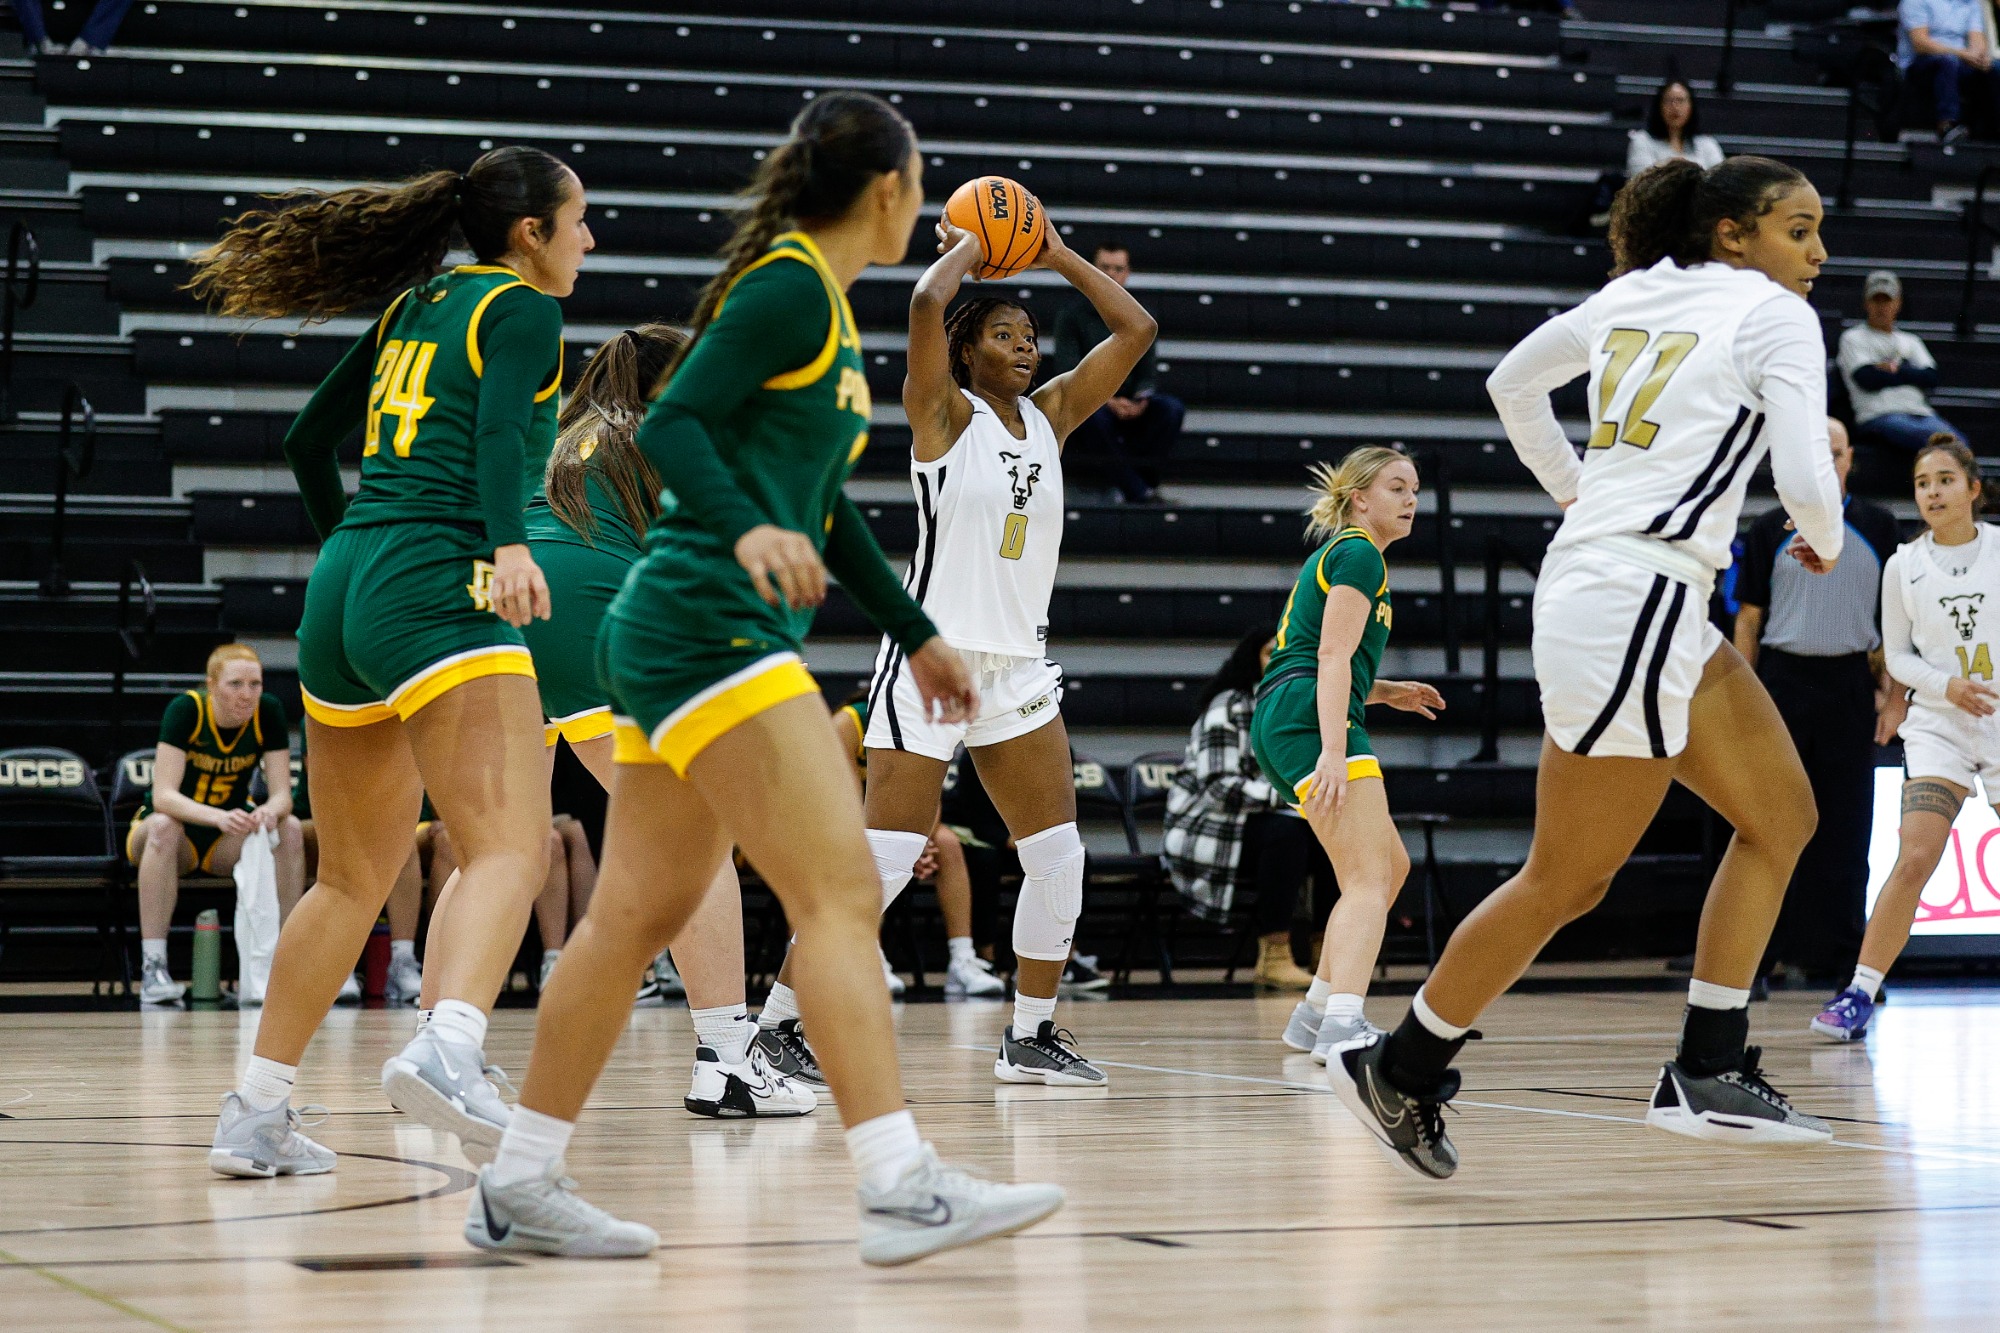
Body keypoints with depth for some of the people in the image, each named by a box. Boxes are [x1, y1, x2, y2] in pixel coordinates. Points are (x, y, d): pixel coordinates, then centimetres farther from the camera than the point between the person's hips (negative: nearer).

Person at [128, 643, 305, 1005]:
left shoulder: (269, 713, -12)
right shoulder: (186, 710, -22)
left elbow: (282, 794, -15)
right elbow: (163, 794, -32)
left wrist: (269, 811, -40)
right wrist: (218, 817, -49)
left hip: (227, 840, 3)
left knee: (290, 829, -24)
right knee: (164, 827, -37)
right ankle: (152, 967, -37)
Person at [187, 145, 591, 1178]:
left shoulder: (414, 307, 24)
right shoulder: (521, 309, 3)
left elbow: (307, 442, 29)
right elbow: (500, 429, -17)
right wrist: (510, 546, -31)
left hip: (342, 588, 8)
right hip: (437, 588, -8)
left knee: (354, 878, 18)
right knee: (511, 848, -20)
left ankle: (255, 1113, 19)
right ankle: (447, 1053, -45)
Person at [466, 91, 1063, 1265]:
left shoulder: (824, 304, 20)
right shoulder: (789, 287, -8)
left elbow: (823, 502, 28)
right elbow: (670, 425, -18)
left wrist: (915, 633, 32)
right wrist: (749, 531, -35)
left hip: (689, 639, 10)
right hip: (711, 628, -10)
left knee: (639, 915, 11)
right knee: (842, 893, -15)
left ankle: (520, 1188, 16)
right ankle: (902, 1187, -21)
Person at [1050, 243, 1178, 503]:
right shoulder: (1072, 315, 2)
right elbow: (1068, 373, -6)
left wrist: (1141, 399, -14)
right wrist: (1107, 401, -21)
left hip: (1131, 405, 3)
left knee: (1171, 408, -27)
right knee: (1093, 415, -39)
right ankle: (1140, 493, -35)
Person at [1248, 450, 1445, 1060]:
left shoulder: (1333, 555, 27)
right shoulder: (1359, 554, -3)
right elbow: (1333, 655, -16)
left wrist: (1387, 692, 25)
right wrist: (1333, 753, -26)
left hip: (1278, 723, 10)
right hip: (1309, 717, -10)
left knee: (1391, 866, 20)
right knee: (1368, 879, -22)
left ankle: (1315, 1013, 20)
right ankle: (1341, 1026, -40)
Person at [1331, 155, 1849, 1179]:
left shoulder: (1633, 296, 16)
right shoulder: (1776, 317, -5)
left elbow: (1510, 385, 28)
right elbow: (1805, 479, -15)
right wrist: (1824, 543, 6)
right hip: (1635, 603, -9)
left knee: (1781, 812, 14)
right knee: (1567, 882, 0)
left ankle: (1709, 1071, 11)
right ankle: (1400, 1070, 10)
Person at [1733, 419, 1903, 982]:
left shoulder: (1878, 527, 8)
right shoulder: (1769, 530, 6)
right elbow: (1748, 619, 7)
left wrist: (1893, 691, 1)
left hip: (1851, 684, 1)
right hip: (1783, 679, -1)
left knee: (1846, 825, 2)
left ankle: (1837, 951, 9)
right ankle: (1763, 951, 6)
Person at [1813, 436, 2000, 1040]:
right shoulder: (1903, 567, 1)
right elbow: (1898, 656, 7)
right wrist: (1947, 686, -9)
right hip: (1937, 725, 0)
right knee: (1915, 858, -16)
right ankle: (1859, 994, -12)